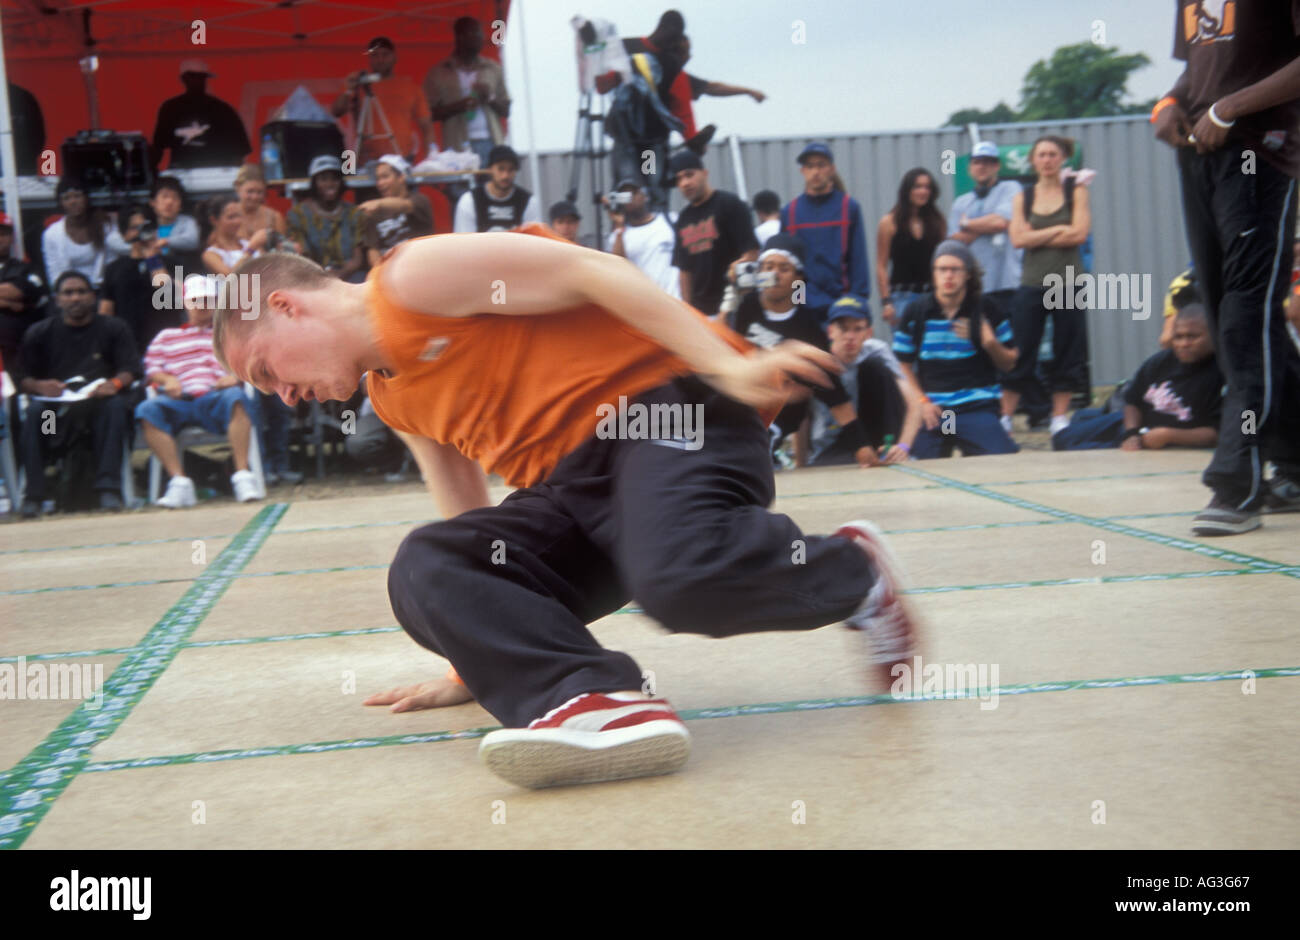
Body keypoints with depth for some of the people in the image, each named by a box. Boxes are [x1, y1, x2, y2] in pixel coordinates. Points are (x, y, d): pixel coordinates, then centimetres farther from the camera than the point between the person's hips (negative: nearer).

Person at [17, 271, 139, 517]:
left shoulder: (114, 329, 10)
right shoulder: (39, 333, 11)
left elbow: (130, 369, -1)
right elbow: (22, 378, 4)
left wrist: (116, 383, -23)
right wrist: (38, 386, -19)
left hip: (99, 400, 0)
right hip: (56, 402, 1)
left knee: (116, 405, -34)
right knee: (35, 410, -32)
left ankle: (109, 489, -36)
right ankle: (33, 495, -31)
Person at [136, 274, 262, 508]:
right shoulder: (167, 336, 32)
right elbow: (151, 368, 19)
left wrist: (235, 377, -6)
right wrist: (167, 379, -3)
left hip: (216, 399, -1)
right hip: (181, 400, 2)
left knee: (235, 397, -38)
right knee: (148, 409, -32)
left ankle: (242, 475, -39)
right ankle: (179, 481, -32)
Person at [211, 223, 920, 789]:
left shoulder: (414, 278, -5)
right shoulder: (393, 401, 24)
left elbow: (588, 269, -12)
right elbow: (470, 526, 28)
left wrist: (726, 366, -19)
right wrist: (474, 655, 26)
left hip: (662, 399, -8)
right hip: (570, 483, 8)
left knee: (681, 577, -36)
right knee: (424, 568, -11)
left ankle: (852, 570, -5)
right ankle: (596, 699, -30)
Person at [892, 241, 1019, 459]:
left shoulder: (986, 310, 5)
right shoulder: (916, 311, 6)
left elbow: (1009, 363, 10)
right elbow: (903, 365, 11)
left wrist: (991, 344, -11)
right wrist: (921, 402, -3)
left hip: (977, 408, -1)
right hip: (931, 409, 1)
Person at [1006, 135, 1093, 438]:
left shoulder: (1076, 191, 5)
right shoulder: (1023, 197, 9)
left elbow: (1079, 233, -9)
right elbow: (1019, 239, -5)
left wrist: (1037, 237, -7)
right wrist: (1058, 230, -8)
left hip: (1068, 282, 0)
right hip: (1032, 284, 0)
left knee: (1067, 353, 3)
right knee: (1019, 354, -1)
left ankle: (1059, 417, 11)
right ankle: (1004, 418, 4)